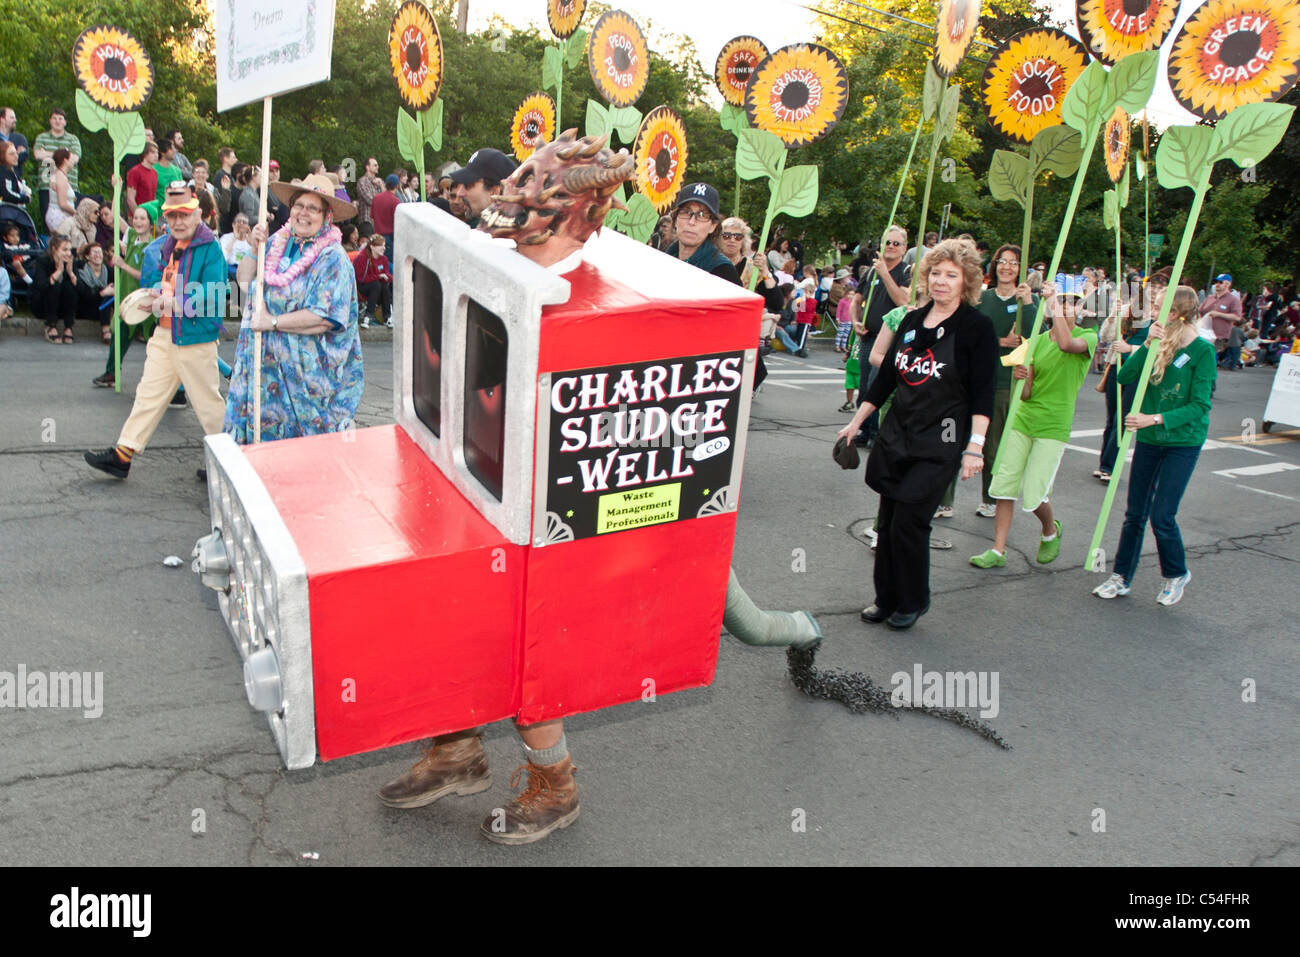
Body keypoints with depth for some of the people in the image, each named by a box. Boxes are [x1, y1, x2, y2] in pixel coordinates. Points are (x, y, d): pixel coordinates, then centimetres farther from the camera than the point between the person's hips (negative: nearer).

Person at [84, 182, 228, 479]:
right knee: (149, 393, 10)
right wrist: (157, 296, 8)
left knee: (207, 400, 2)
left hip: (195, 337, -8)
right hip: (165, 335, 8)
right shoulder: (168, 246, 13)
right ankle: (123, 455, 14)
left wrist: (173, 301, -18)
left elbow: (212, 297, -21)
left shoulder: (210, 248, -13)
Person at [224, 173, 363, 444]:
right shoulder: (277, 243, 10)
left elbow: (326, 317, -20)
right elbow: (243, 281, 11)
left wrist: (272, 322, -15)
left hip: (308, 368, -6)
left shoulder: (333, 259, -11)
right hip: (266, 360, 6)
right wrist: (255, 249, -6)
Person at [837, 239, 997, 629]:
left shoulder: (977, 327, -6)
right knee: (888, 520, 9)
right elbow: (886, 377, 16)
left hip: (940, 441, -5)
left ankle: (912, 602, 14)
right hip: (897, 432, 5)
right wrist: (856, 422, 16)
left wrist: (975, 446, -17)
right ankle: (886, 597, 24)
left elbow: (983, 394, -9)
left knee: (908, 522, -7)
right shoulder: (912, 320, 10)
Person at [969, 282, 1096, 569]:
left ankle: (1051, 532, 26)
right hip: (1023, 419, 5)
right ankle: (997, 551, 8)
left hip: (1053, 426, -4)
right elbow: (1026, 393, 7)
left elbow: (1066, 343, -30)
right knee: (1004, 487, -1)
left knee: (1033, 495, -6)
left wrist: (1054, 299, -23)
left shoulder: (1088, 336, -3)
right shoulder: (1038, 340, 10)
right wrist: (1020, 378, -16)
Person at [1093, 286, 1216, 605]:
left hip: (1183, 441, -5)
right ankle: (1121, 578, 20)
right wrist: (1147, 345, -19)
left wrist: (1156, 418, -24)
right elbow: (1124, 377, -9)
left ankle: (1176, 575, 21)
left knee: (1162, 516, -4)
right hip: (1149, 438, 5)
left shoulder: (1203, 351, -11)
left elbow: (1199, 406, -15)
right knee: (1135, 513, 9)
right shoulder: (1160, 343, 2)